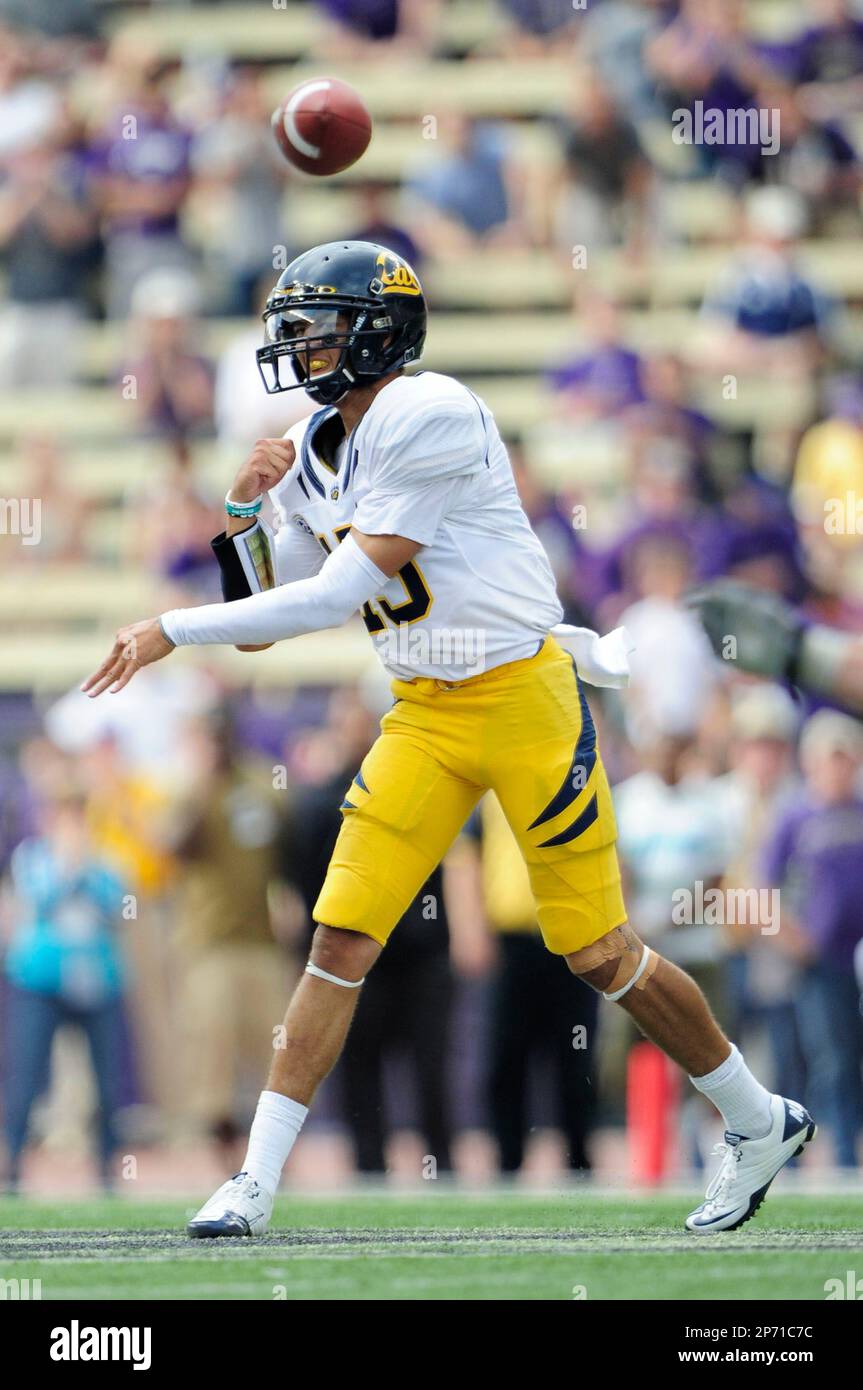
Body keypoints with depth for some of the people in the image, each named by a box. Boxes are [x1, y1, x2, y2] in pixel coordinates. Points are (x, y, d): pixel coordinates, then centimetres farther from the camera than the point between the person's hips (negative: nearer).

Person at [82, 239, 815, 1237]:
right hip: (423, 716, 7)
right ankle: (256, 1182, -5)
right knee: (342, 937, -6)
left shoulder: (428, 416, -19)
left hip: (523, 697, -7)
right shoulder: (310, 455, 7)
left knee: (596, 954, 0)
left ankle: (759, 1123, 21)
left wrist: (173, 629, -20)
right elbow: (265, 619, 11)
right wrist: (243, 513, -6)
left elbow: (339, 593, -23)